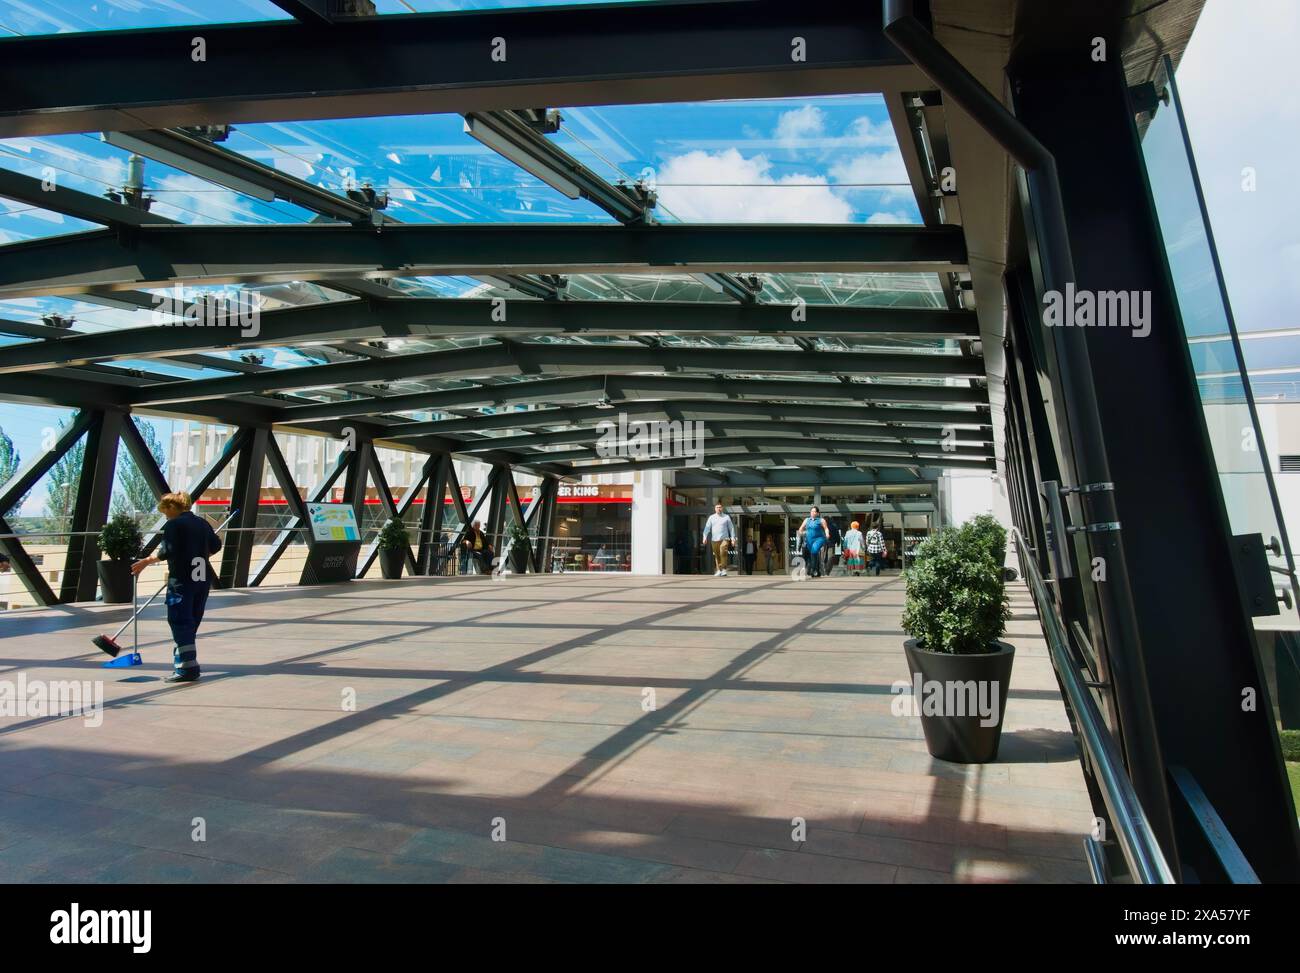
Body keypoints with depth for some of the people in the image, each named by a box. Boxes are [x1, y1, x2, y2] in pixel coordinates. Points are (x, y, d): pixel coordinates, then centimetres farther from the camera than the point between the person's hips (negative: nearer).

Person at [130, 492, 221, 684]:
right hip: (203, 578, 7)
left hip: (182, 580, -7)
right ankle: (187, 664, 21)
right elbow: (215, 545, 18)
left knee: (180, 623, -4)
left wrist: (146, 561, -4)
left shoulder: (173, 525, -8)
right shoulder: (203, 523, 12)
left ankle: (187, 669, -6)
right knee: (192, 622, 15)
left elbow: (167, 551, -15)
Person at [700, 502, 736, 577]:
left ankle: (724, 569, -11)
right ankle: (719, 570, 12)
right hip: (714, 540, 2)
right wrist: (705, 537, -9)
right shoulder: (711, 517, 9)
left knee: (723, 553, -19)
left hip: (724, 539, -2)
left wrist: (733, 538, 3)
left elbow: (731, 528, 9)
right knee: (717, 556, 5)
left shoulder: (726, 517, 7)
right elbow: (707, 528, 3)